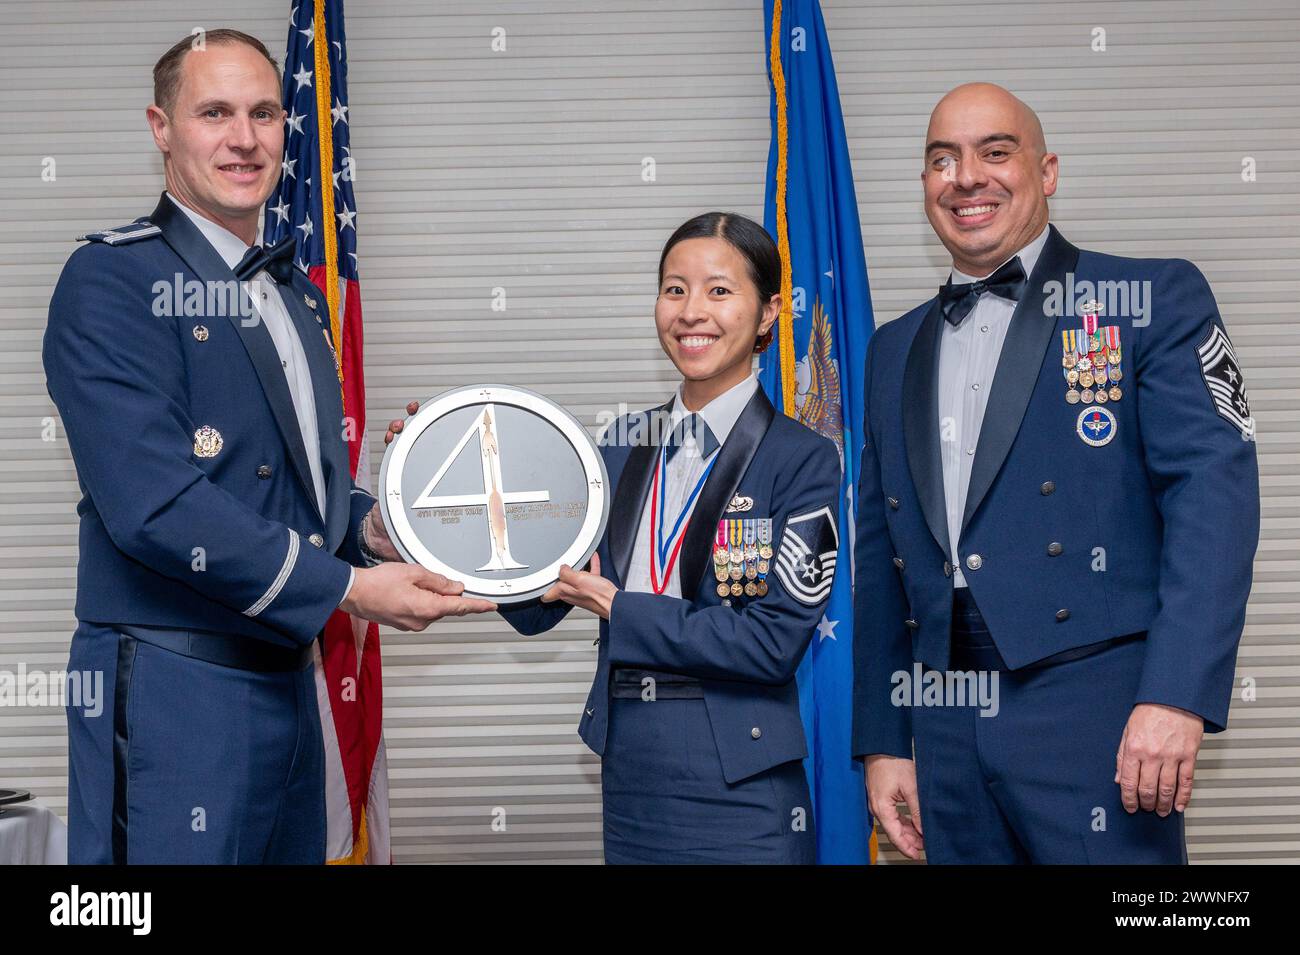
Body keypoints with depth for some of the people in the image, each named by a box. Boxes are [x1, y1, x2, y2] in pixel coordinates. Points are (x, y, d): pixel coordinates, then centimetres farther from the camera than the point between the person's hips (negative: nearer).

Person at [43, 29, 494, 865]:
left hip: (288, 682, 8)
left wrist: (367, 525, 0)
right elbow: (153, 499, -20)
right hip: (172, 693, -8)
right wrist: (347, 586, -19)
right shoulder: (112, 280, -11)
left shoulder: (296, 294, 15)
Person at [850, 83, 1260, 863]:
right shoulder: (896, 350, 16)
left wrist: (1176, 695, -20)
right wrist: (882, 739, 13)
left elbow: (1214, 489, -10)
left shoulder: (1153, 298, 1)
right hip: (948, 732, 5)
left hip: (1097, 712, -5)